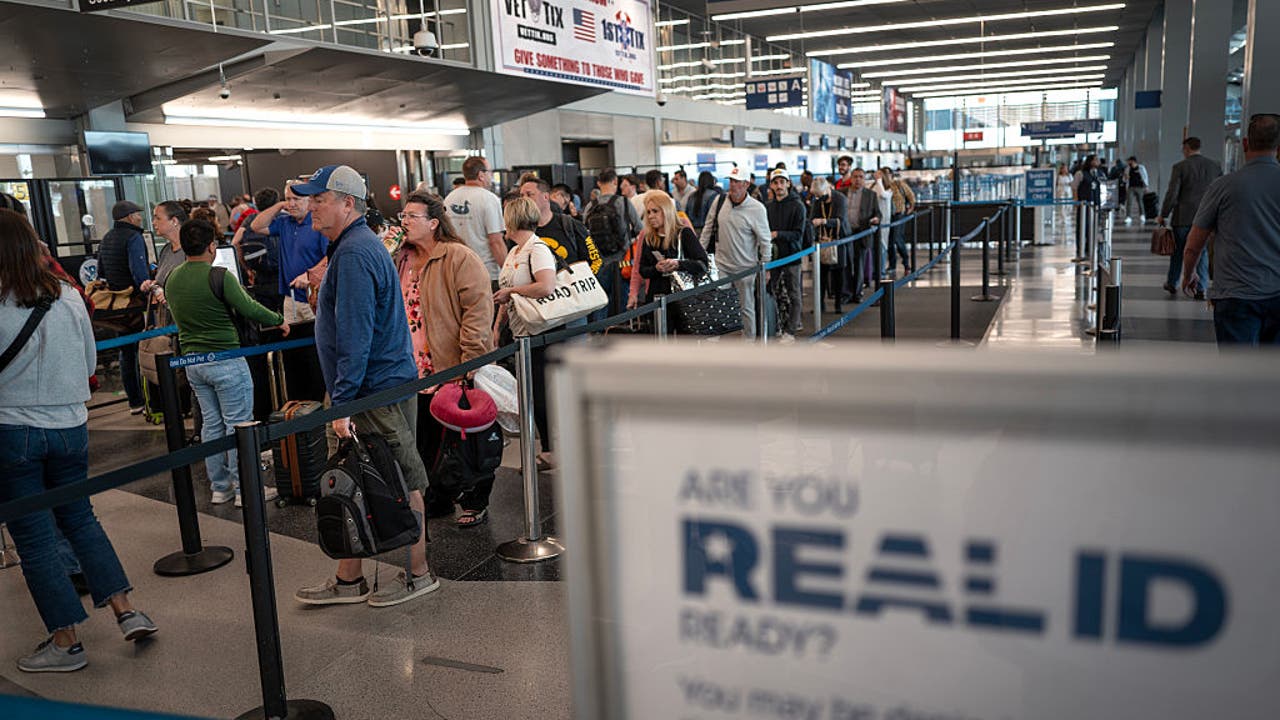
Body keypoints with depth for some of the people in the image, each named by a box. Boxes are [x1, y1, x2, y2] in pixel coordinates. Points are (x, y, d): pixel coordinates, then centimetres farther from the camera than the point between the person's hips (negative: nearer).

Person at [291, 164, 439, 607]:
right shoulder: (355, 246, 17)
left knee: (400, 484, 2)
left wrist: (343, 400, -22)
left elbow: (354, 335, -23)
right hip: (385, 382, 11)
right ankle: (348, 581, 23)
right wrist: (343, 397, 24)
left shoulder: (354, 254, -17)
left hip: (379, 390, -11)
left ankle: (418, 574, 15)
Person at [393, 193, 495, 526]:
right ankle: (440, 498, 32)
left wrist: (469, 360, -22)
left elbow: (478, 308, -18)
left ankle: (475, 503, 20)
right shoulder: (401, 260, 12)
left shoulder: (460, 258, -12)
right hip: (416, 372, 7)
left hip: (456, 372, -7)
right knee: (426, 443, 16)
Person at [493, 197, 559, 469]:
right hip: (521, 335, 10)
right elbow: (508, 295, 21)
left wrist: (511, 291, -19)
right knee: (534, 395, 13)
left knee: (542, 395, -5)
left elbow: (547, 287, -31)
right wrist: (496, 328, 15)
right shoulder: (514, 252, 15)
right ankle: (549, 451, 23)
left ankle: (552, 453, 7)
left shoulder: (538, 250, -14)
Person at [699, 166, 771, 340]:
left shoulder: (757, 209, -12)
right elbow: (708, 229, 12)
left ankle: (749, 340, 20)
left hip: (745, 267, -3)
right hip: (720, 264, 3)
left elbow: (765, 240, -6)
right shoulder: (720, 201, 0)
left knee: (746, 306, 7)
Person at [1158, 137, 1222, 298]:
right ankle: (1201, 288, 6)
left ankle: (1172, 284, 26)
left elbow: (1172, 194, -12)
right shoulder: (1215, 166, 3)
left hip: (1183, 217, -2)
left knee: (1178, 251, 13)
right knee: (1202, 252, 8)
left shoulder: (1180, 167, -9)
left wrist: (1163, 215, -2)